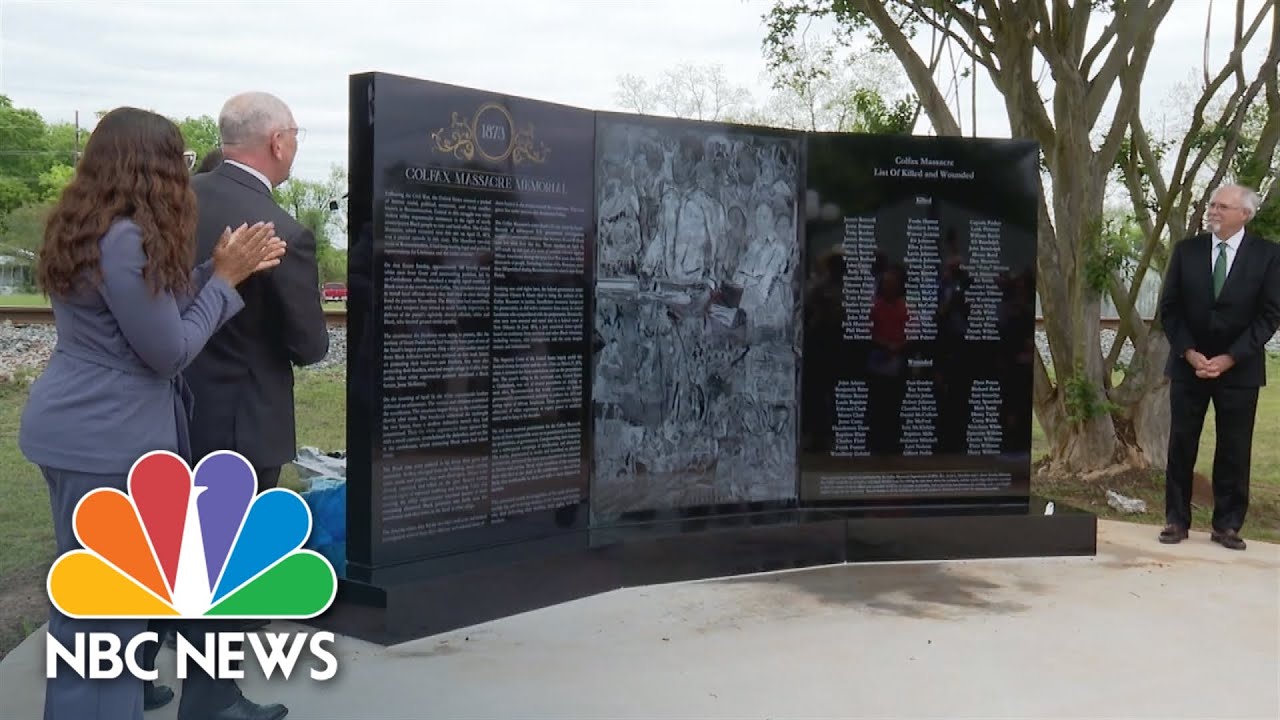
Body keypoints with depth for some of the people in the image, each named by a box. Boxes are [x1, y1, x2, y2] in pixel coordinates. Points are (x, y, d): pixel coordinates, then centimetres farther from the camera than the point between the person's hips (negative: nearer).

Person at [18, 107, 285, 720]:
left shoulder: (84, 228, 9)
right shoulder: (126, 239, -21)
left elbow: (149, 314, 13)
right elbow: (170, 349, -16)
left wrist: (218, 270, 4)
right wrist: (225, 278, -7)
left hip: (89, 427, 10)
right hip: (106, 437, -10)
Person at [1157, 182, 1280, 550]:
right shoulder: (1186, 250, 2)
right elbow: (1169, 308, 3)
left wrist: (1229, 358, -13)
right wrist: (1189, 353, -9)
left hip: (1239, 368, -1)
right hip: (1188, 364, 1)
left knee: (1234, 450, 3)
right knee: (1181, 445, 4)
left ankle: (1227, 525, 13)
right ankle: (1176, 520, 13)